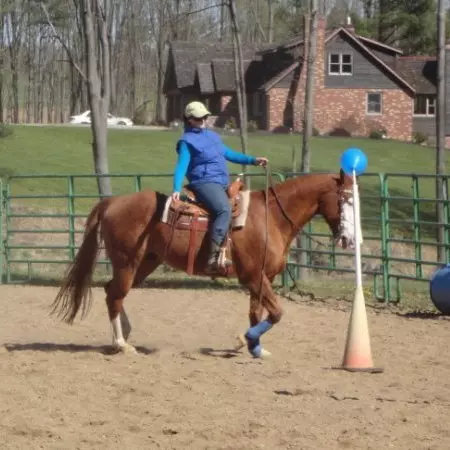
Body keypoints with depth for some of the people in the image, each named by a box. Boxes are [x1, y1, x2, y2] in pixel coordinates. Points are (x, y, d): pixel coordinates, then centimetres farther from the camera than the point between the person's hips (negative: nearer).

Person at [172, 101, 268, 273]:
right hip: (205, 183, -10)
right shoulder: (187, 141, -4)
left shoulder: (212, 135, 20)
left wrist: (253, 160, 27)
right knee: (224, 210, -33)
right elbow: (181, 167, -13)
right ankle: (213, 257, -43)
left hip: (222, 184, 10)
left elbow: (228, 154, 30)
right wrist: (176, 189, -28)